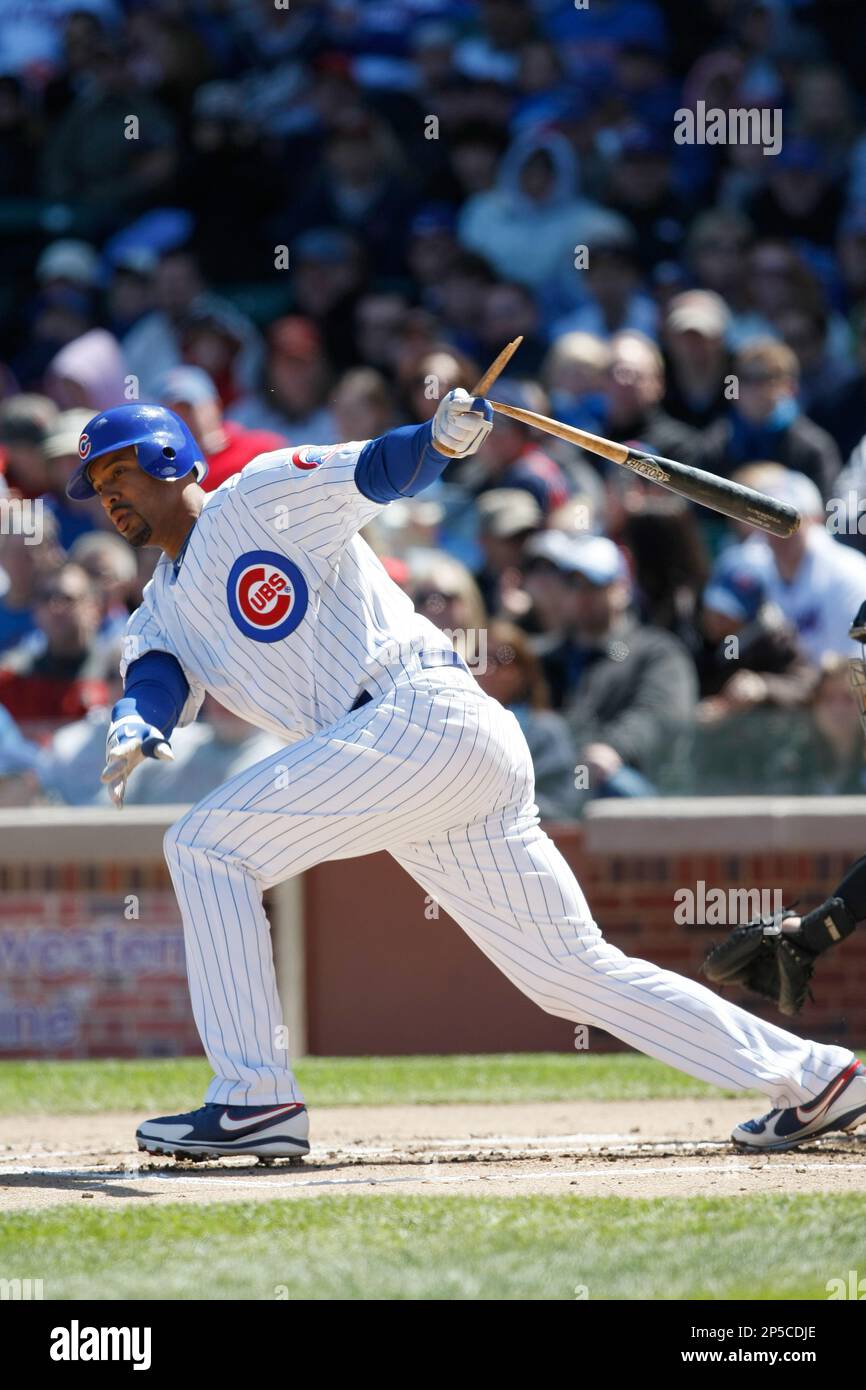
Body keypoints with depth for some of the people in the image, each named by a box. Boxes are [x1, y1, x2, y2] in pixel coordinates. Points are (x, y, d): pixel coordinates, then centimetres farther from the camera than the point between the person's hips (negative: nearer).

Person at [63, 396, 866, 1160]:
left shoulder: (262, 498, 5)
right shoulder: (163, 615, 23)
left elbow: (377, 470, -8)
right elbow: (153, 684, 3)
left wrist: (440, 438, -30)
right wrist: (133, 729, -21)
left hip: (429, 715, -9)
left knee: (207, 844, -13)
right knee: (573, 970, 8)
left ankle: (254, 1098, -14)